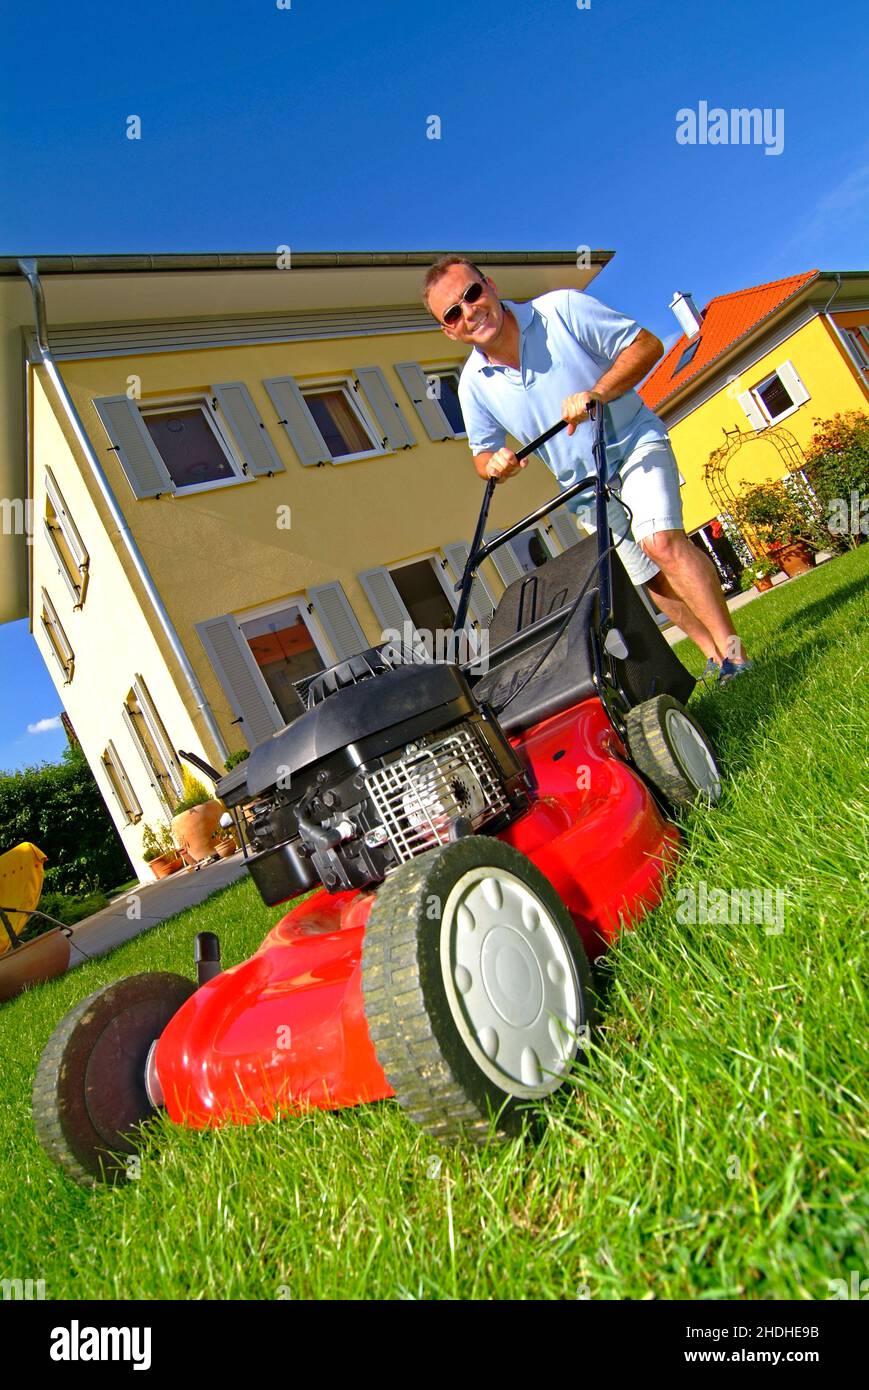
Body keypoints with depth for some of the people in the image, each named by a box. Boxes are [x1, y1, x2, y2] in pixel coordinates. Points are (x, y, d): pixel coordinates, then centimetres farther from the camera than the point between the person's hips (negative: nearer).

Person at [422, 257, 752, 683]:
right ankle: (714, 654, 21)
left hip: (634, 444, -4)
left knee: (661, 541, -27)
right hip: (583, 484, 4)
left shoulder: (562, 309, -16)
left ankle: (732, 653, -21)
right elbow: (483, 450, 7)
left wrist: (596, 394, -29)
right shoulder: (474, 383, -6)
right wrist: (494, 463, -18)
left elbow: (646, 344, -14)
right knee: (651, 578, 7)